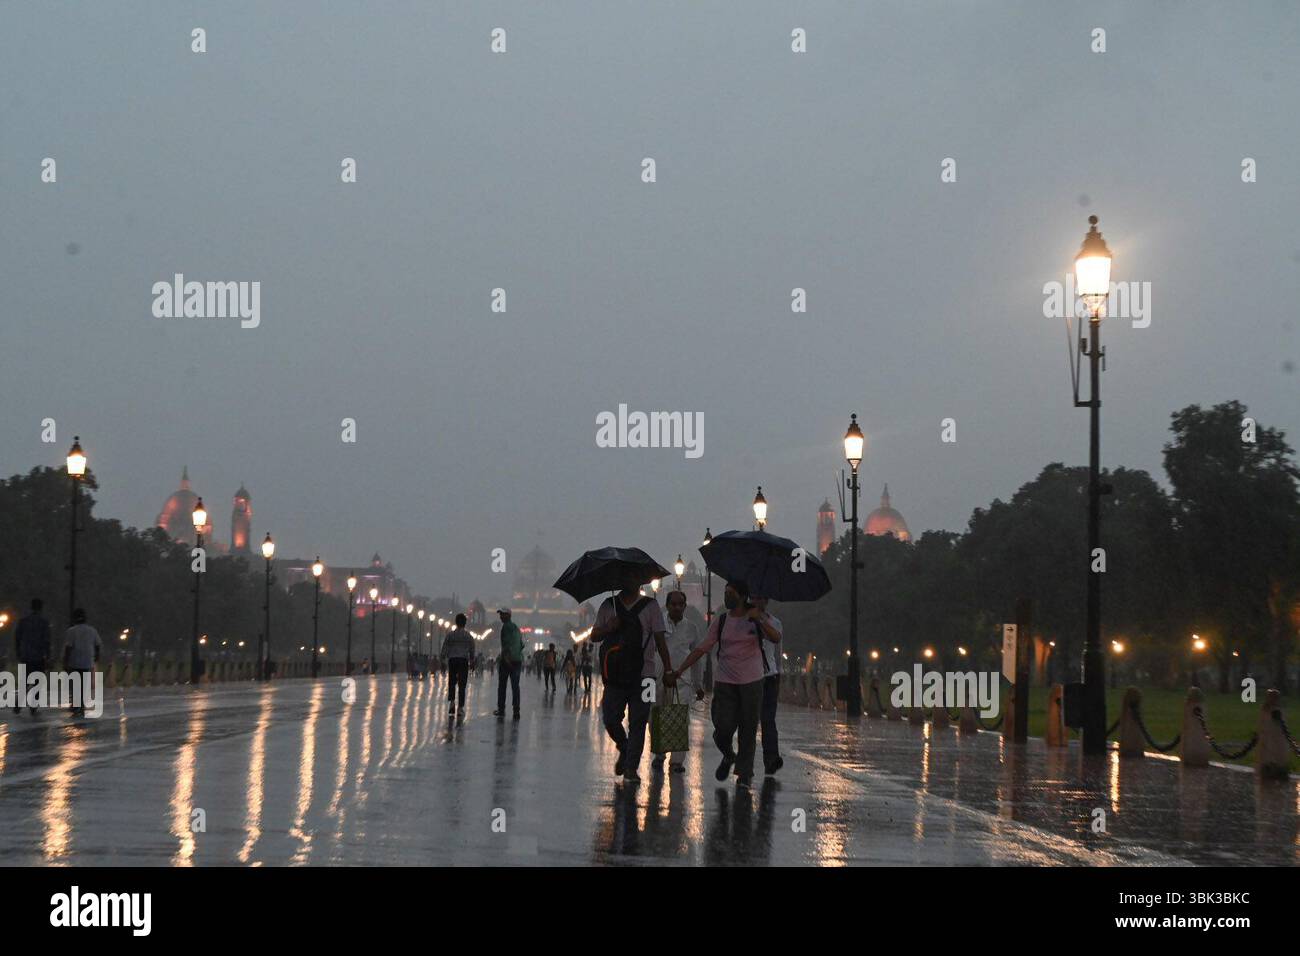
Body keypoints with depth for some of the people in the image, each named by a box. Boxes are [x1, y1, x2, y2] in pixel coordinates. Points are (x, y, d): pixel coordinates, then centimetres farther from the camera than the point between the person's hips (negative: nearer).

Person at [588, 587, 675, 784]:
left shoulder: (650, 605, 5)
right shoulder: (609, 606, 12)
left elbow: (660, 640, 4)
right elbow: (594, 636, 14)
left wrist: (668, 670, -1)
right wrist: (608, 628, -7)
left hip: (642, 674, -2)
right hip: (614, 675, 2)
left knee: (637, 722, -3)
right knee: (610, 719, 0)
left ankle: (631, 767, 1)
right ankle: (624, 750, 27)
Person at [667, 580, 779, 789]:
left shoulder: (757, 619, 2)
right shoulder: (721, 623, 7)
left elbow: (776, 639, -13)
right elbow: (701, 649, 7)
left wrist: (760, 621, -28)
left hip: (751, 681, -1)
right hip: (724, 681, 1)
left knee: (748, 729, 1)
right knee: (723, 728, -7)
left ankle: (744, 774, 12)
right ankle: (728, 756, 24)